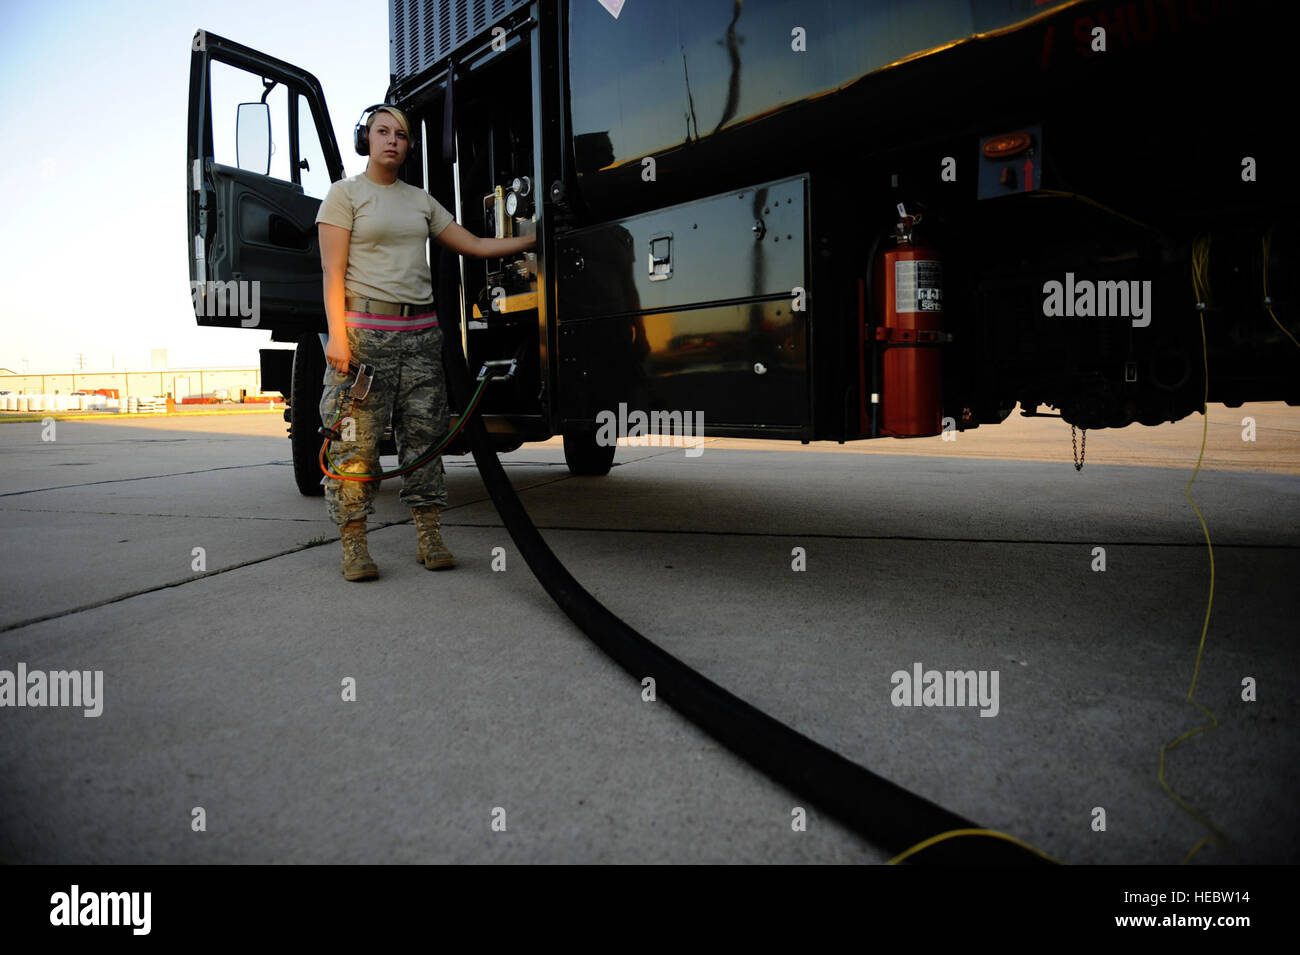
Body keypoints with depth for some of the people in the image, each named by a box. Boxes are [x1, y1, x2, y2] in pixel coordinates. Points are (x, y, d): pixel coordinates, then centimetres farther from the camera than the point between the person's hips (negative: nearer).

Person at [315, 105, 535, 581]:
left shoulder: (421, 200, 20)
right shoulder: (346, 193, 6)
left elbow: (474, 246, 19)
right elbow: (333, 271, -3)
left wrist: (536, 237, 13)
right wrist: (337, 336, -14)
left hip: (421, 331, 5)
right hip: (365, 330, -4)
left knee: (424, 434, 2)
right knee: (357, 440, -6)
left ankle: (430, 538, 8)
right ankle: (353, 545, 2)